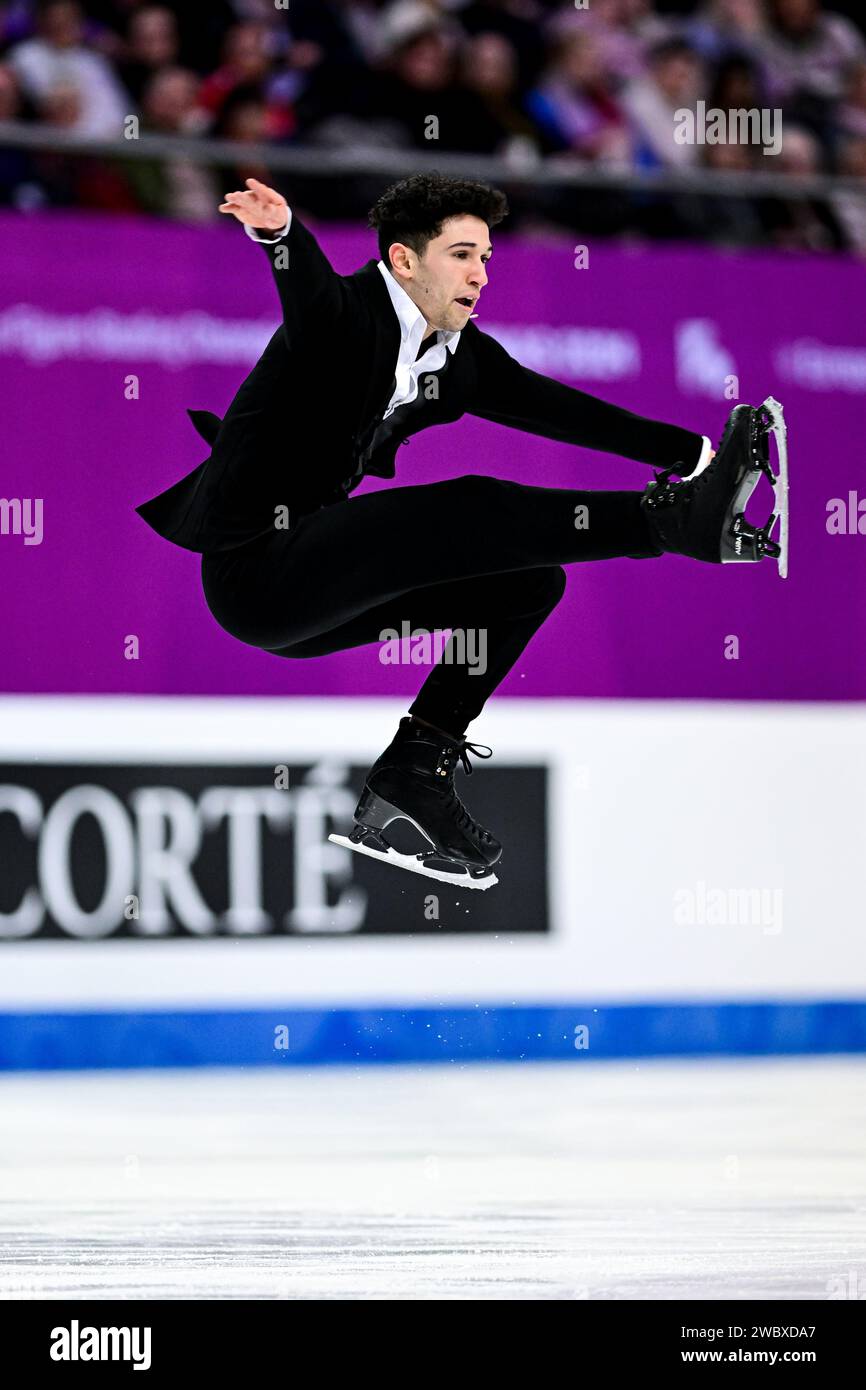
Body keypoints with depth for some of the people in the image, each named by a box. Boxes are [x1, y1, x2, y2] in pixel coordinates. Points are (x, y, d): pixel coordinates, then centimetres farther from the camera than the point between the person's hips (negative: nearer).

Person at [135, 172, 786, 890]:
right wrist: (282, 231, -60)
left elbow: (557, 407, 12)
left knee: (528, 580, 6)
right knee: (467, 510, -26)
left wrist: (695, 452, 7)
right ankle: (677, 518, -33)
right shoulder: (345, 313, -14)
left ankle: (416, 769, -2)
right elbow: (311, 290, -36)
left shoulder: (462, 356, 10)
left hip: (311, 587, 10)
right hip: (250, 568, -10)